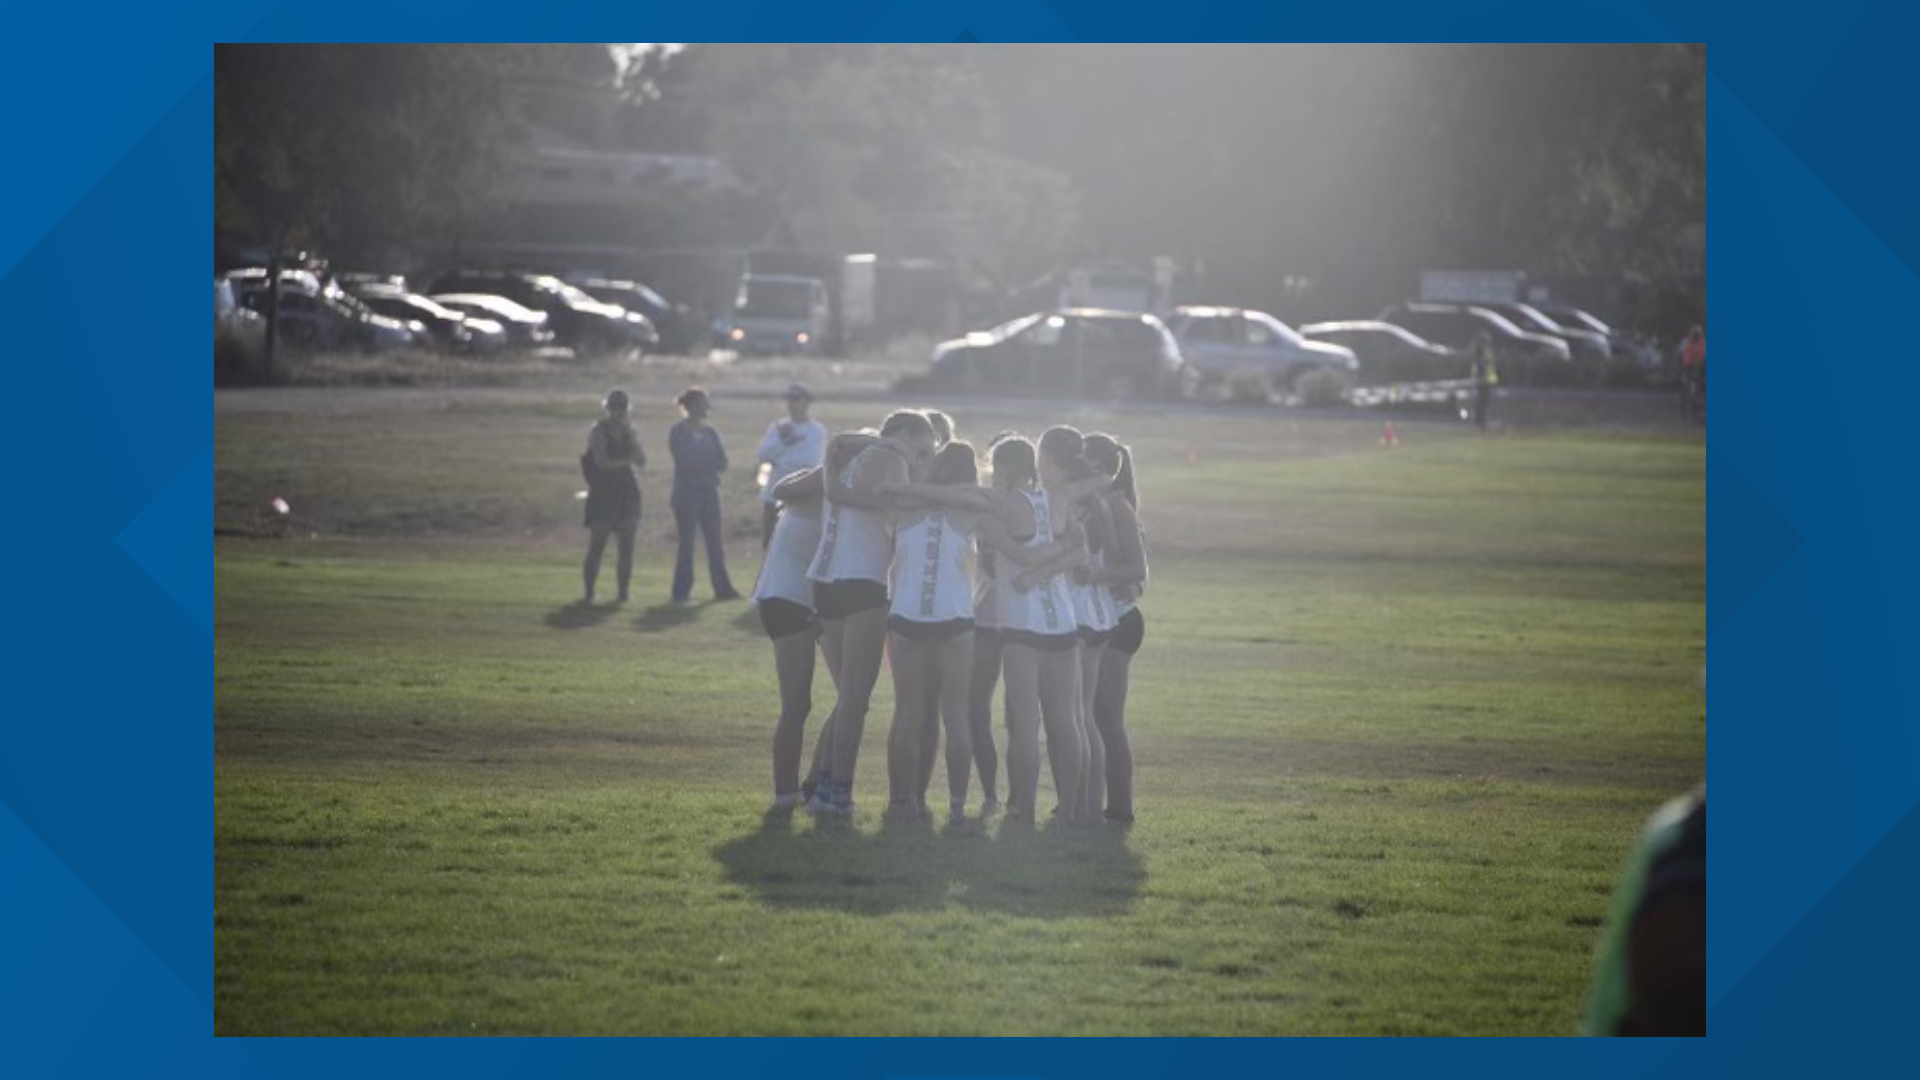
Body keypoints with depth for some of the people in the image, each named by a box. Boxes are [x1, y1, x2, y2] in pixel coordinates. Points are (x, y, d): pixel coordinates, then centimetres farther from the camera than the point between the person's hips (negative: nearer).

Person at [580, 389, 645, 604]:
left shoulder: (631, 431, 10)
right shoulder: (599, 431, -3)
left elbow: (641, 460, -1)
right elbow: (601, 462, -14)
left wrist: (631, 436, -11)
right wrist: (625, 462, -6)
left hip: (628, 492, 4)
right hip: (603, 493, -4)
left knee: (627, 545, -1)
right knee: (596, 544, -7)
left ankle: (623, 592, 3)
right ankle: (588, 592, -4)